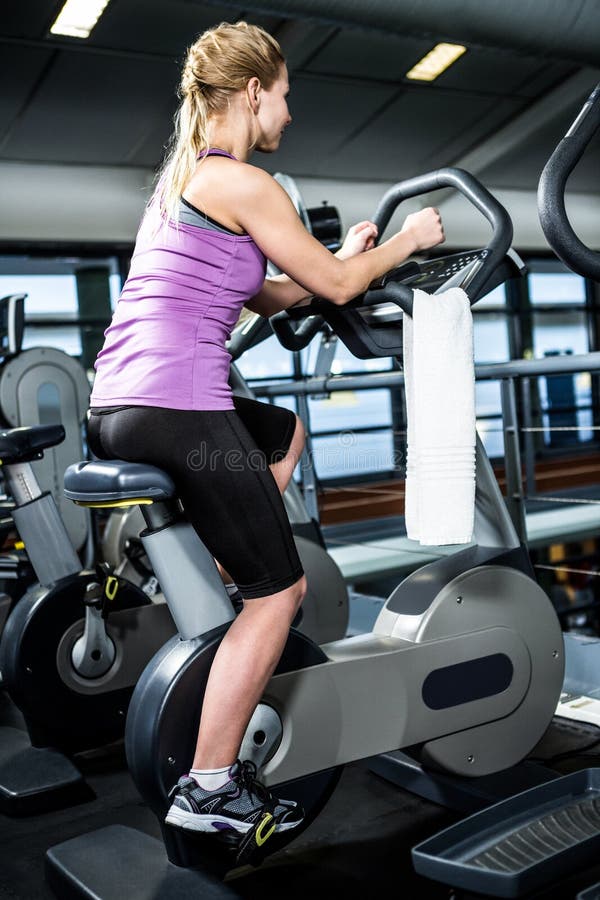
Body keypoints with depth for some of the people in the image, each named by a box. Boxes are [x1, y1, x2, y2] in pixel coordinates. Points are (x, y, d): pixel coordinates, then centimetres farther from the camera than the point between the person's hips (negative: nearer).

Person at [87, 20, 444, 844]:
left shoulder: (180, 178, 23)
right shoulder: (240, 182, -6)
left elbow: (266, 296, 27)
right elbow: (335, 287, 0)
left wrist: (346, 254, 29)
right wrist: (408, 241, 17)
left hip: (121, 406, 10)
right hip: (179, 410, -10)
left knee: (286, 431, 33)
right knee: (278, 594, 0)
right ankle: (208, 790, 6)